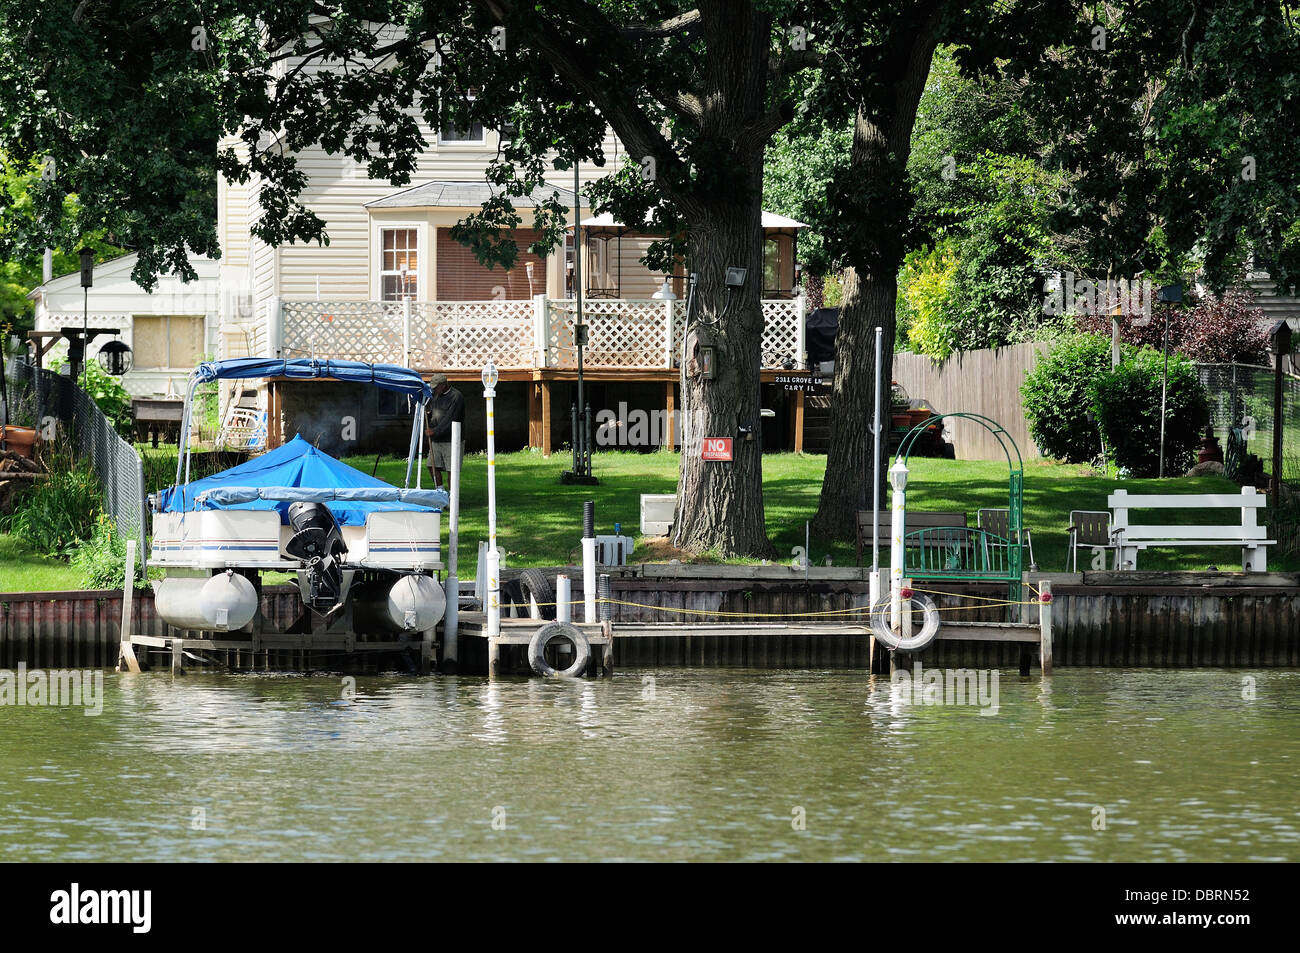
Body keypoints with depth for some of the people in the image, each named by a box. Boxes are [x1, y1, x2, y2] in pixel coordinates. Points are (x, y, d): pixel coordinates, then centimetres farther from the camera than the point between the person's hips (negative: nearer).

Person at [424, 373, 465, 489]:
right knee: (432, 466, 5)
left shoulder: (456, 396, -12)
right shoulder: (436, 396, 15)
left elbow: (449, 419, -18)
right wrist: (427, 414, 2)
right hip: (436, 440, 8)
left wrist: (434, 431, -20)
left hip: (451, 440, -8)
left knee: (451, 469, -5)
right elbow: (432, 413, 26)